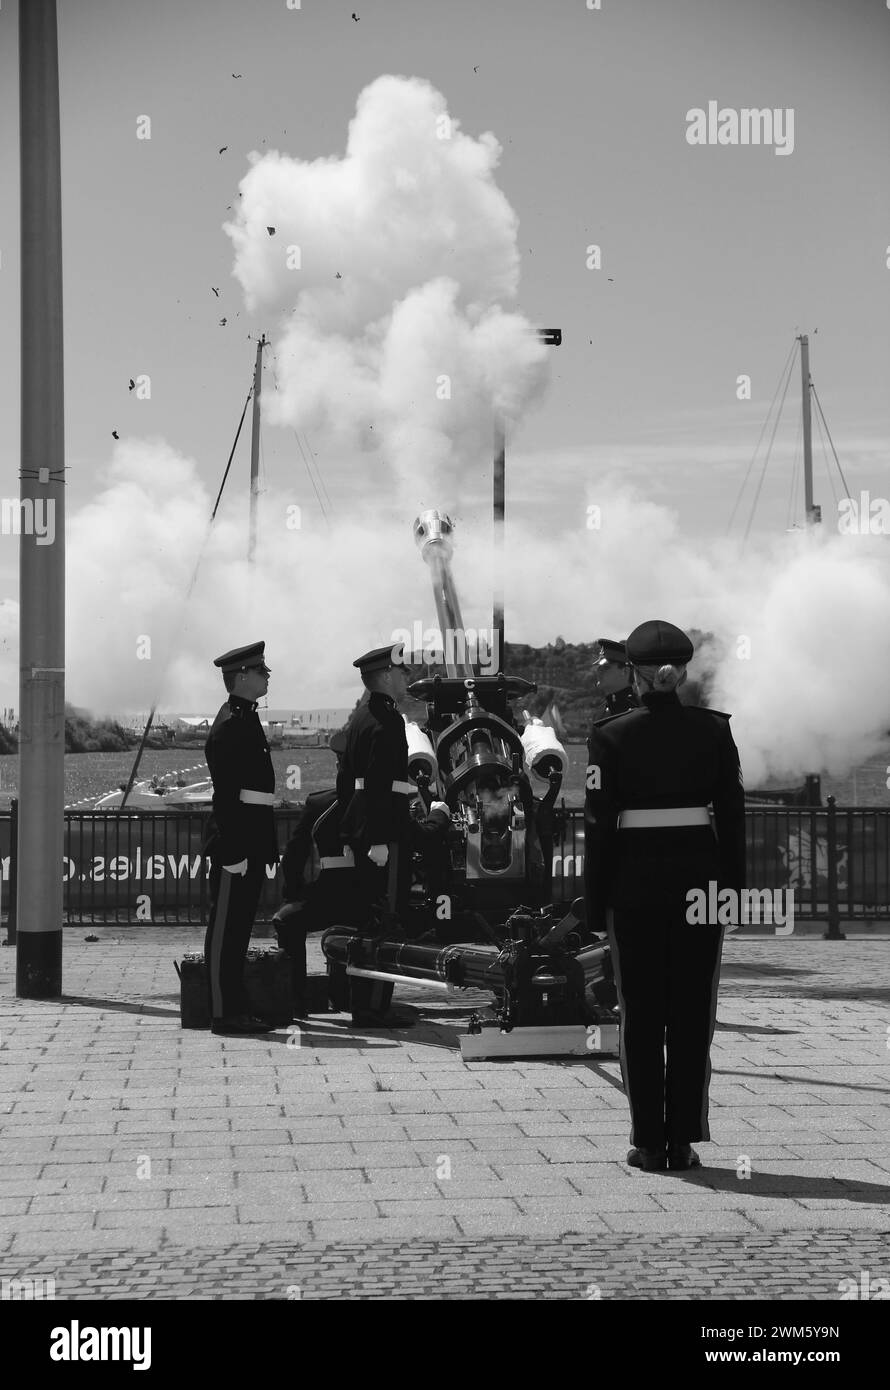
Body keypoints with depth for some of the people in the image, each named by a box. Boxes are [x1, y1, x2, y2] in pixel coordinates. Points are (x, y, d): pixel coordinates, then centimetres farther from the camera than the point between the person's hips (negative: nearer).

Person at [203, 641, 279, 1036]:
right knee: (226, 928, -5)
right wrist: (234, 852, -22)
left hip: (250, 845, 10)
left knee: (238, 928, 12)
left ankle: (235, 1010, 17)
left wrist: (265, 848, 21)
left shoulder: (246, 720, 17)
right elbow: (225, 794, -19)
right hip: (235, 843, -10)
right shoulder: (230, 726, -14)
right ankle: (224, 1013, -2)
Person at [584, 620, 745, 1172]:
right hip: (698, 874, 1)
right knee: (692, 1015, 7)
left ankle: (649, 1142, 7)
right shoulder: (714, 730, 0)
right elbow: (733, 815, 1)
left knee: (641, 1016, 6)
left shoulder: (611, 735, -5)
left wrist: (597, 901, 0)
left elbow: (599, 823, -5)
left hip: (635, 880, -1)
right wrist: (734, 888, 8)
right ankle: (683, 1142, 7)